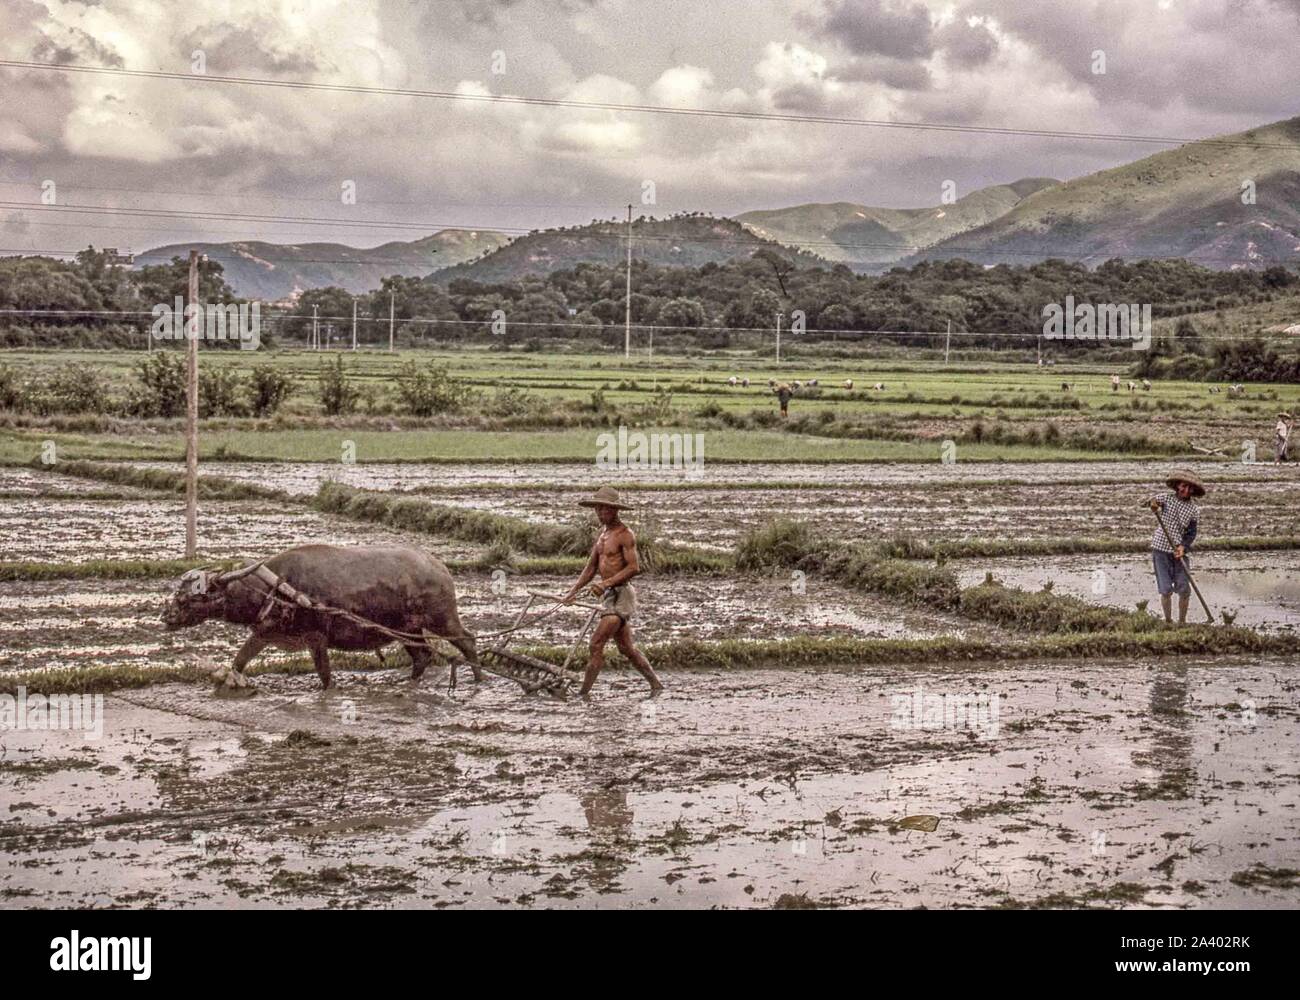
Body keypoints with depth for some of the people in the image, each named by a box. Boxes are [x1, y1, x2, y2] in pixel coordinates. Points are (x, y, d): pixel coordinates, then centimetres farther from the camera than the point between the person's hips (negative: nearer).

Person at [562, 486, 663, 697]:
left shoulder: (625, 534, -11)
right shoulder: (603, 533, 15)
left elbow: (634, 568, -19)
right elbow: (591, 567, 18)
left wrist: (607, 583, -24)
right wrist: (573, 591, 10)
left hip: (621, 594, -9)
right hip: (610, 595, 9)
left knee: (596, 643, -13)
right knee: (626, 648, 14)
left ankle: (584, 693, -11)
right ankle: (655, 685, 22)